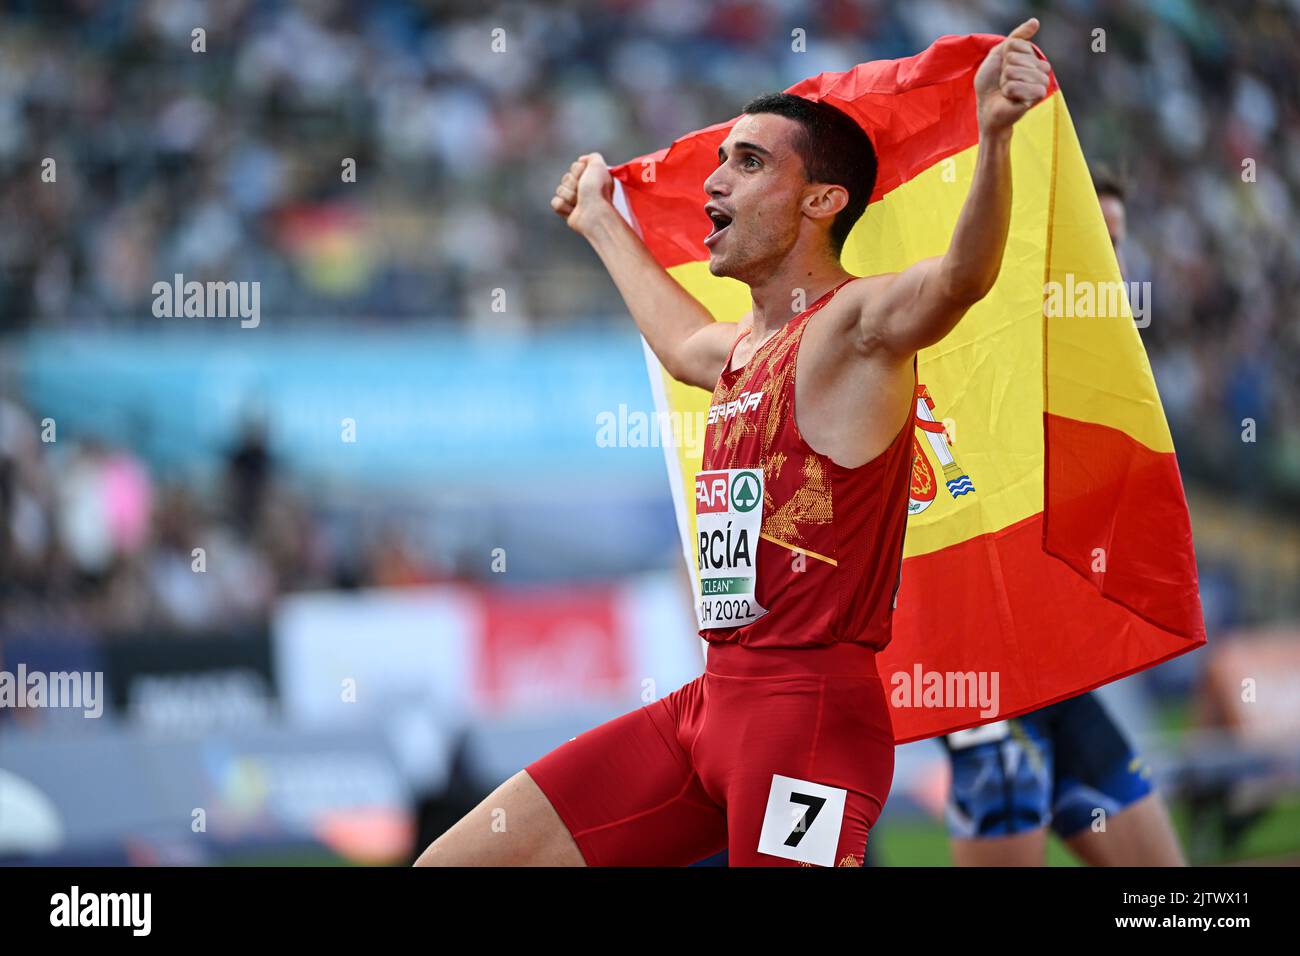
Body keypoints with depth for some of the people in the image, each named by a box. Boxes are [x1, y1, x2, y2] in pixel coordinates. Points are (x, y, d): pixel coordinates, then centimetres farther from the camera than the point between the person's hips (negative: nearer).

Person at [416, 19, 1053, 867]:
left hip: (809, 710, -9)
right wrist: (603, 224, 57)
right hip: (712, 702, 9)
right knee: (454, 863, 5)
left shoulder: (855, 328, -8)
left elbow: (961, 279, -31)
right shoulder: (743, 350, 18)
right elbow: (681, 344, 44)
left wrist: (994, 135, -48)